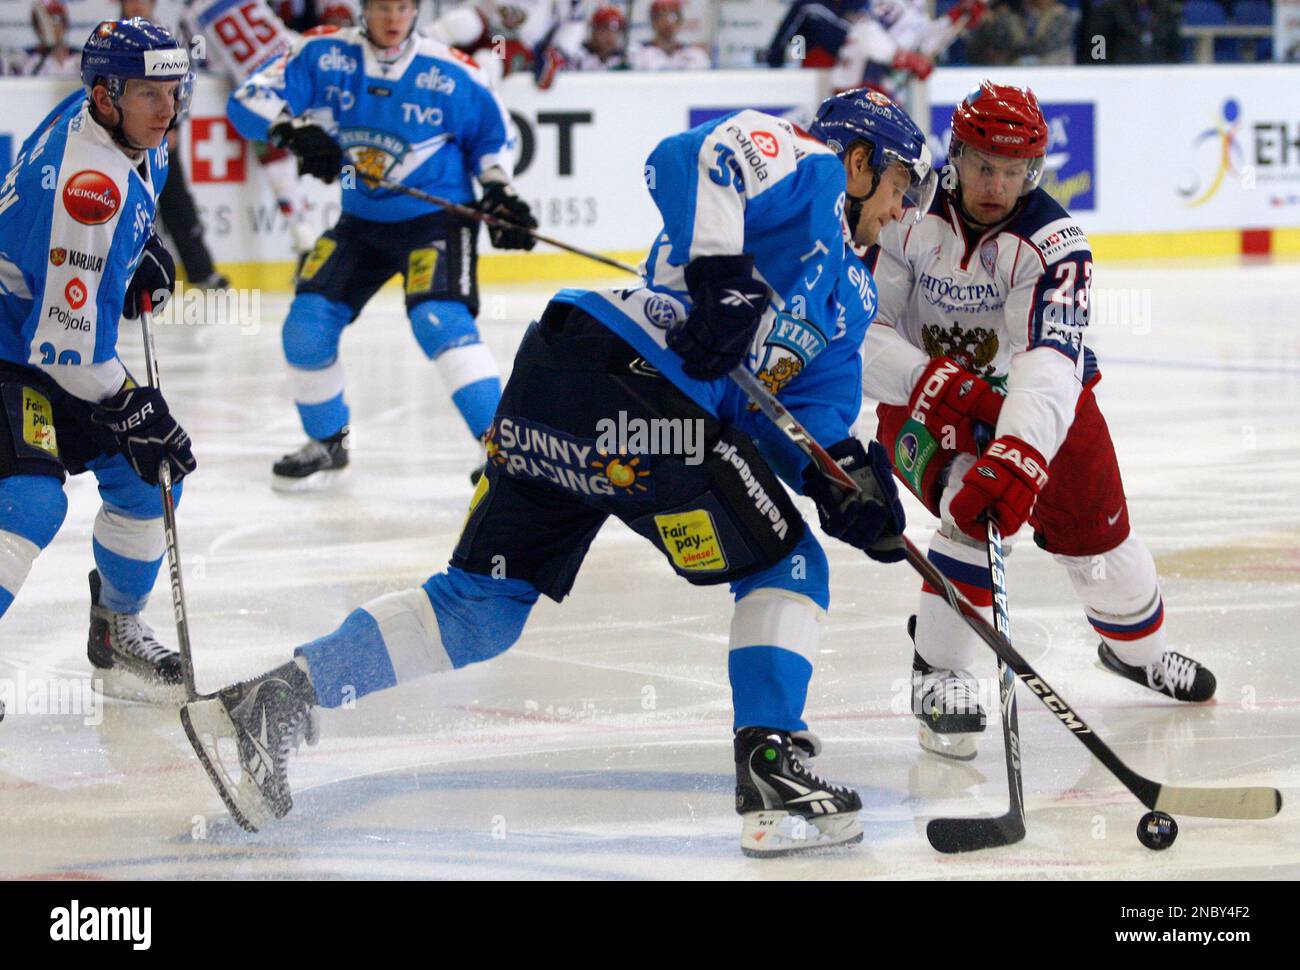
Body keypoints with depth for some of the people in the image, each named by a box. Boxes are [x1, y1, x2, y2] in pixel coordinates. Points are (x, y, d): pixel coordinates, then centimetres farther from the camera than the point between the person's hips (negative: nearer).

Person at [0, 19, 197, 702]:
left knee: (148, 477, 13)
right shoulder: (88, 176, -29)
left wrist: (141, 251, 12)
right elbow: (63, 333, -29)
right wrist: (133, 411, -22)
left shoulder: (132, 136, -1)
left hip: (63, 354, 10)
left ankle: (118, 633, 30)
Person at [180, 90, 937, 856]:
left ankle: (272, 703, 5)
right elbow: (689, 158, -14)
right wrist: (722, 273, -24)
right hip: (629, 384, -9)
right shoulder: (807, 167, 4)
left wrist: (838, 476, 0)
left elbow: (801, 422, 20)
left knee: (481, 608, 10)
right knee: (785, 567, 1)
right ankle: (771, 775, -7)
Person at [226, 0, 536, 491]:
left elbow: (489, 134, 5)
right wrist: (294, 130, -31)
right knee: (307, 325, -3)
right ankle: (327, 443, 19)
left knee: (439, 320, -25)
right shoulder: (324, 54, -8)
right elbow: (250, 99, -13)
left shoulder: (450, 73, -11)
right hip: (361, 220, 4)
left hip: (436, 216, -4)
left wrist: (499, 193, -9)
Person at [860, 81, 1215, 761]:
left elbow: (1051, 361, -40)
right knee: (973, 511, -28)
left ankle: (1137, 649, 40)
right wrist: (933, 384, -36)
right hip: (926, 400, -1)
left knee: (1097, 537, 7)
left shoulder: (1052, 240, -27)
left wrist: (1017, 456, -56)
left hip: (1037, 401, 1)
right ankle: (939, 673, -13)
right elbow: (862, 333, -19)